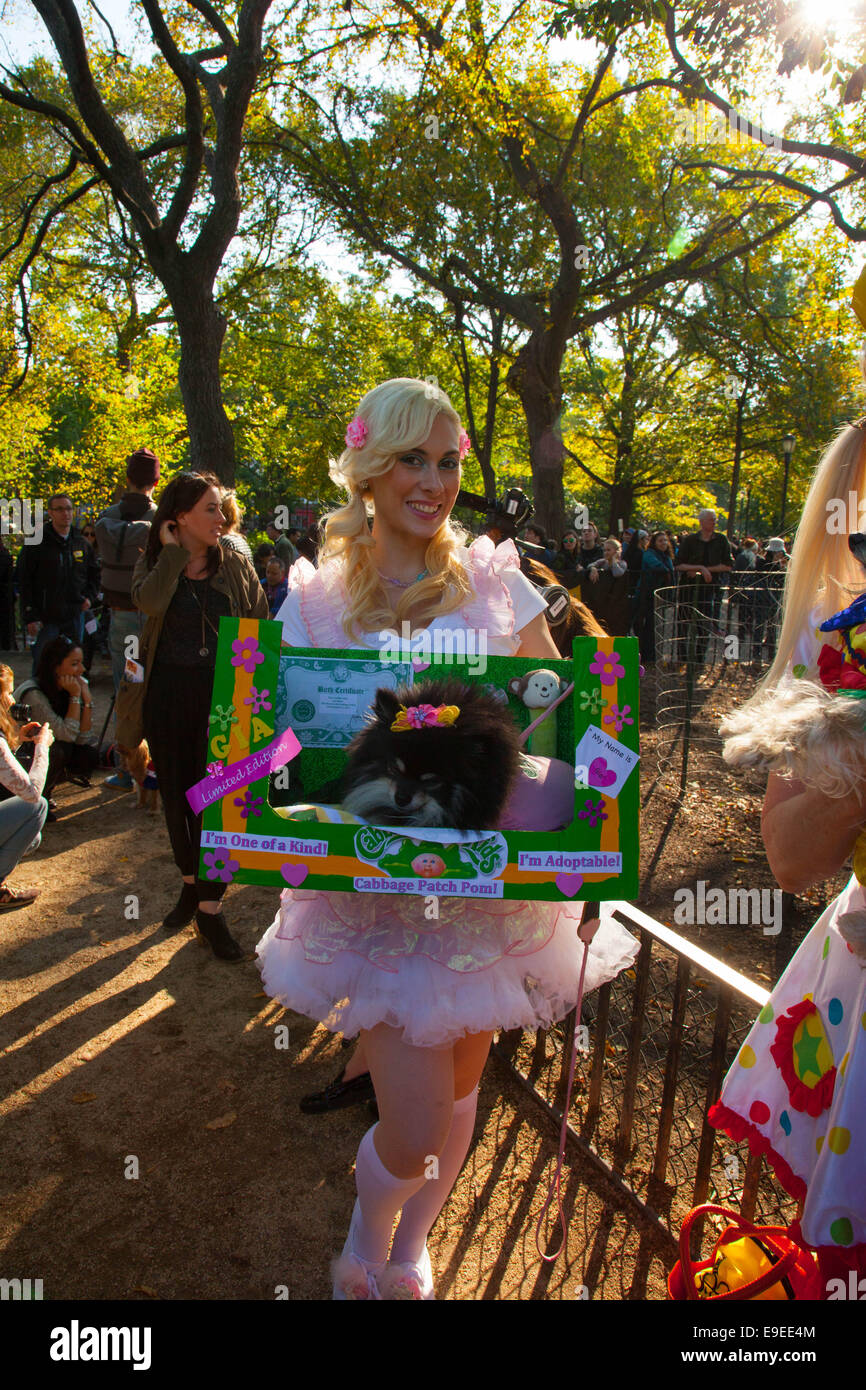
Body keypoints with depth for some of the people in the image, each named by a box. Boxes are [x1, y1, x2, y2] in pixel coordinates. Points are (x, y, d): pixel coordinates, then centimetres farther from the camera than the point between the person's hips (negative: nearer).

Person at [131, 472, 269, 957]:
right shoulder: (154, 565, 3)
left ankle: (210, 907, 6)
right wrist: (173, 552, -12)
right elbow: (150, 602, -22)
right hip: (168, 695, 1)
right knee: (177, 793, 13)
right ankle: (192, 882, 34)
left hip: (222, 694, -1)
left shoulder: (236, 564, 4)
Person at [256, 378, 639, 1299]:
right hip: (373, 885, -2)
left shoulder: (495, 581, -1)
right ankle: (365, 1239, 37)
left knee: (459, 1083, 17)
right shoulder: (315, 600, -2)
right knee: (416, 1126, -2)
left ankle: (411, 1249, 49)